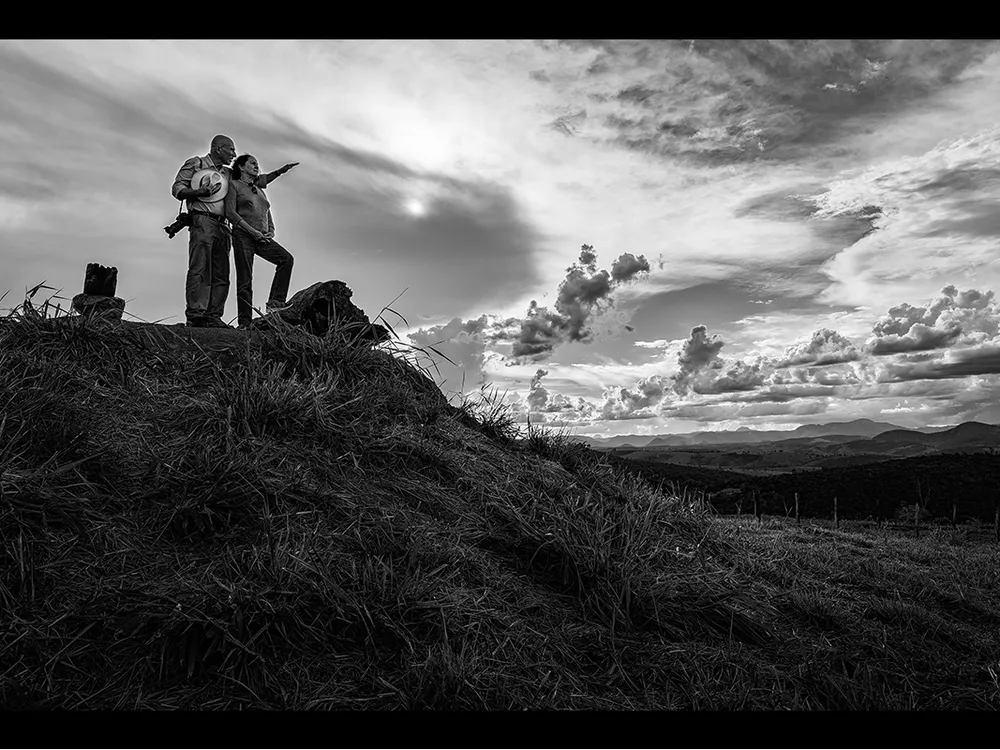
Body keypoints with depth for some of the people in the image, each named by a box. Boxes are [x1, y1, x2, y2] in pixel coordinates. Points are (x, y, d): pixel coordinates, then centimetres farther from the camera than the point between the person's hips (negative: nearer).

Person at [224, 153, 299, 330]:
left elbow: (268, 216, 25)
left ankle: (275, 303, -20)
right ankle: (245, 323, -8)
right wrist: (253, 231, -14)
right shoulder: (234, 185, 8)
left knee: (287, 259, -20)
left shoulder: (260, 191, 26)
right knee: (245, 280, -10)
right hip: (243, 235, -5)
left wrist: (271, 232, 2)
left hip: (262, 238, 5)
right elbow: (230, 213, -5)